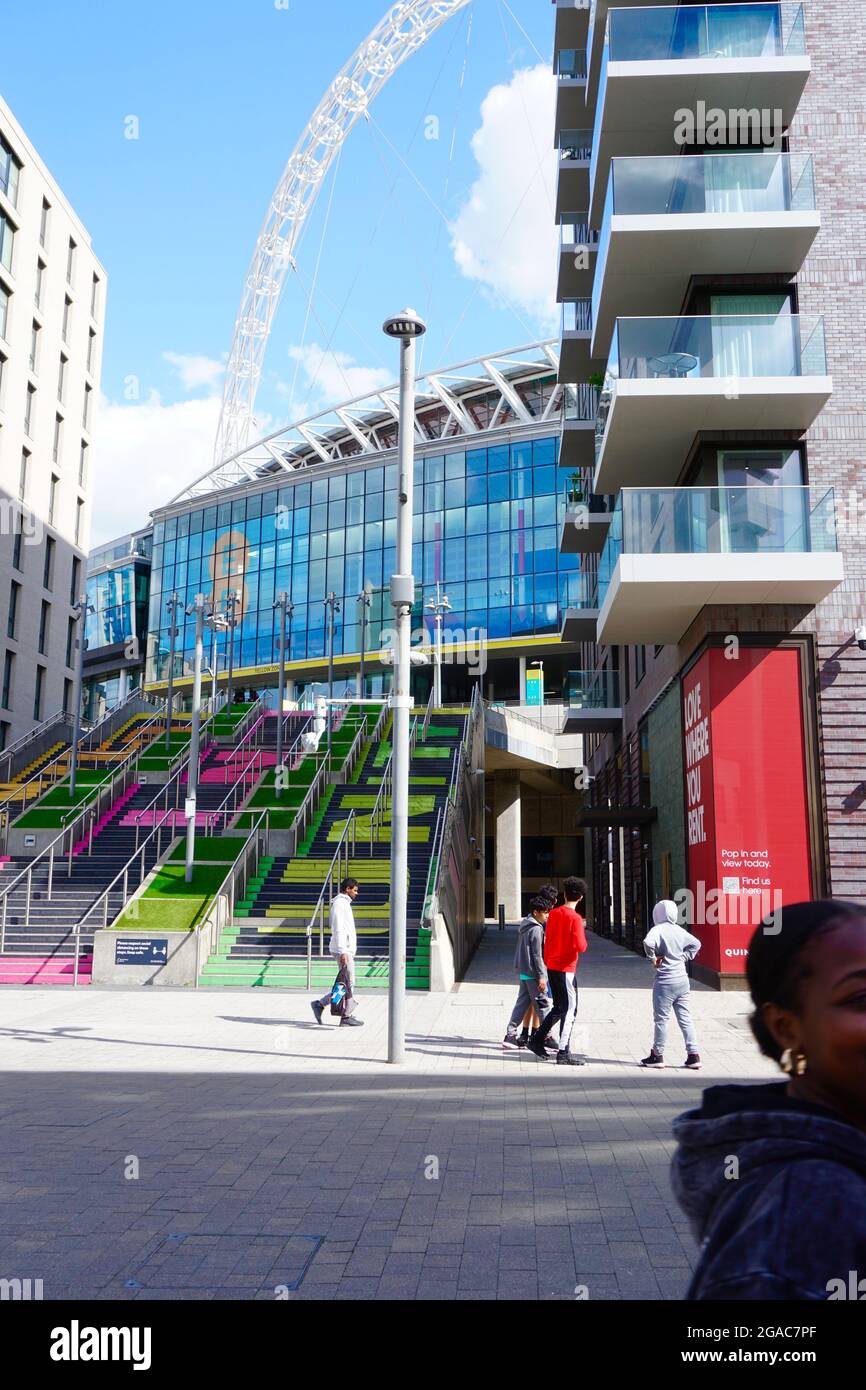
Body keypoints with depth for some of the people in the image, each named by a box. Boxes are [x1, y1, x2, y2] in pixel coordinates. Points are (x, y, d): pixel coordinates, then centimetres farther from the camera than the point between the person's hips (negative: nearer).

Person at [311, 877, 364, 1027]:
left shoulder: (344, 903, 20)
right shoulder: (340, 903, -12)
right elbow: (338, 929, -19)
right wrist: (343, 951, -23)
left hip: (347, 949, 10)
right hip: (343, 950, -10)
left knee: (345, 983, 11)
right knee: (348, 983, -5)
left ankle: (320, 1004, 14)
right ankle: (347, 1016, 0)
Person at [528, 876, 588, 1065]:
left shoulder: (554, 913, 6)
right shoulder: (575, 918, -15)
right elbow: (581, 947, -21)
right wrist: (583, 937, 0)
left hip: (552, 966, 7)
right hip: (566, 969, -7)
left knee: (559, 1007, 18)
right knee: (569, 1009, 0)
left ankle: (538, 1041, 20)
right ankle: (563, 1053, 2)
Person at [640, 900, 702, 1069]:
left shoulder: (658, 930, -11)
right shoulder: (679, 930, 9)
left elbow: (648, 942, -31)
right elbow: (696, 944, 22)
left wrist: (653, 958, -16)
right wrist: (684, 957, 15)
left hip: (665, 980, -6)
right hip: (682, 979, 6)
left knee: (661, 1018, 4)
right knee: (685, 1017, 9)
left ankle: (657, 1055, 12)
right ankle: (693, 1055, 7)